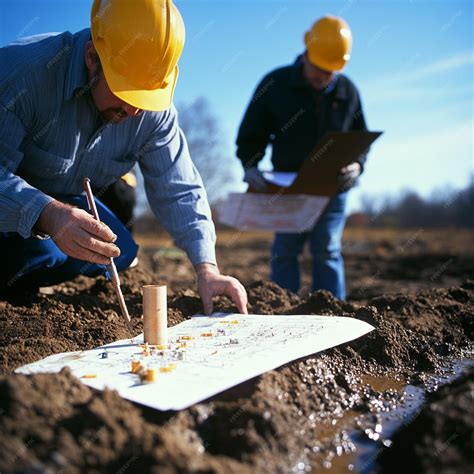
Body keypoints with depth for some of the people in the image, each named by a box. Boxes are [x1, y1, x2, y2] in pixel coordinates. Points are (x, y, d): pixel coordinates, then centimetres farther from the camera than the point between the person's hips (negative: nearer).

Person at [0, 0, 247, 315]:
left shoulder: (155, 111, -18)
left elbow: (178, 191, -15)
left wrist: (207, 268, -26)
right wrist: (46, 213, -58)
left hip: (63, 201, 6)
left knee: (121, 253, -2)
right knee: (45, 254, -30)